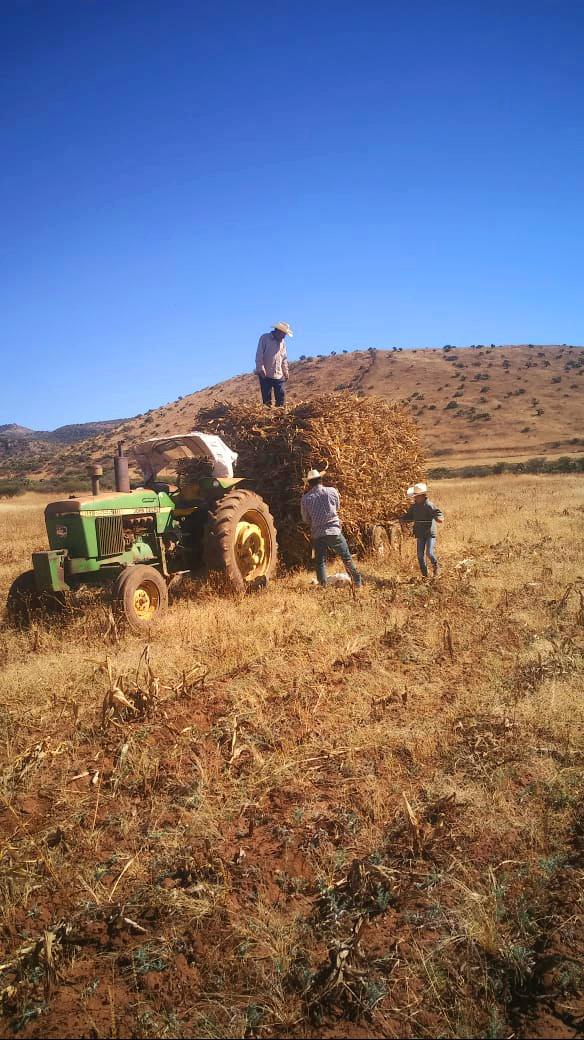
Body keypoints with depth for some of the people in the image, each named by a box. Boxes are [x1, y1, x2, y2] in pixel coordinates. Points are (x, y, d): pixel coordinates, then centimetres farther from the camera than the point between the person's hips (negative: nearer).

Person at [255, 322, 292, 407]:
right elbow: (259, 355, -8)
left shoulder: (282, 342, 14)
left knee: (281, 395, 0)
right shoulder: (265, 338, -3)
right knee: (266, 396, -2)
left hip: (279, 375, 5)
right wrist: (261, 369, -15)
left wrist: (286, 371, 14)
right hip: (265, 374, -5)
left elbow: (284, 358, 20)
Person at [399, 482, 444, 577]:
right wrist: (402, 519, -3)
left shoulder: (429, 506, -15)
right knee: (420, 555, 6)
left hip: (430, 533, -6)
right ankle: (425, 574, 19)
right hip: (420, 534, 6)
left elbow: (439, 513, -22)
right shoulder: (414, 506, 6)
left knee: (429, 553, -15)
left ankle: (436, 567, 16)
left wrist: (440, 518, -43)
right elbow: (409, 516, 16)